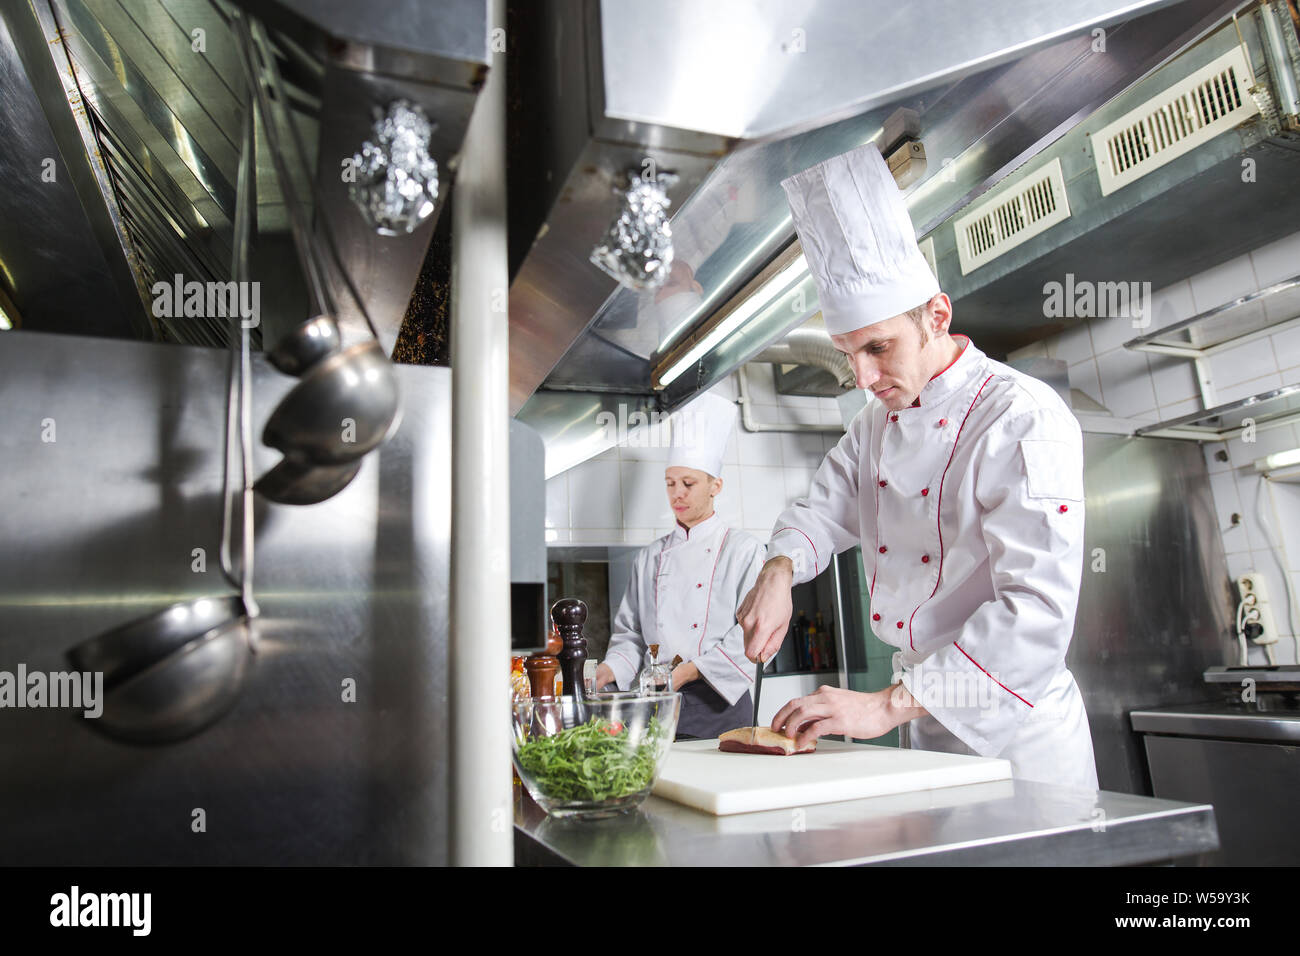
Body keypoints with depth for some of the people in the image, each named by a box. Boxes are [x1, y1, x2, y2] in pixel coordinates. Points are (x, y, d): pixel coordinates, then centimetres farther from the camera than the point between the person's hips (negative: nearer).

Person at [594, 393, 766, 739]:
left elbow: (753, 631, -9)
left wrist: (689, 671, -17)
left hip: (718, 707, -3)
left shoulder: (744, 550, -1)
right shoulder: (649, 558, 12)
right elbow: (630, 633, 14)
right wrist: (608, 670, -6)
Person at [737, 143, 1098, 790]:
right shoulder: (876, 422, 5)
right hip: (921, 724, 7)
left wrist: (889, 705, -32)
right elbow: (823, 510, 13)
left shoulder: (1025, 419, -20)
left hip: (1014, 735, -6)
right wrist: (777, 573, -10)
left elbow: (1038, 608, -28)